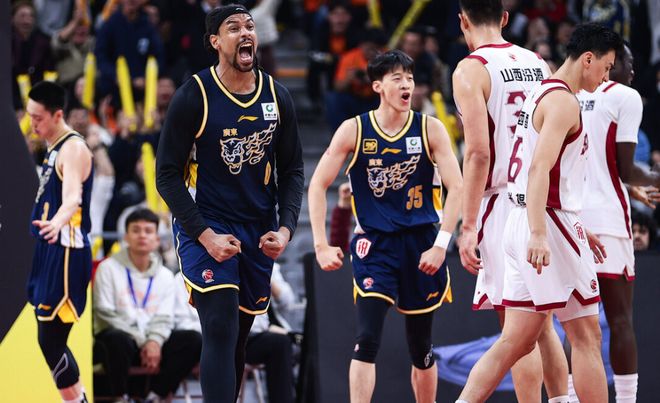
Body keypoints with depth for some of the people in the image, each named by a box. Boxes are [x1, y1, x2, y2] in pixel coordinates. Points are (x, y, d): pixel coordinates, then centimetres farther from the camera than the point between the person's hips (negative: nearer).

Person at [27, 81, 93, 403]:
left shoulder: (73, 149, -15)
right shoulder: (54, 149, 15)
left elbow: (72, 197, -33)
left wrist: (57, 223, -52)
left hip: (66, 254, -10)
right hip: (49, 254, 10)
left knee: (50, 342, -11)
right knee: (50, 342, 12)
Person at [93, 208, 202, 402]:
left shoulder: (165, 276, 12)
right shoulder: (109, 268, 0)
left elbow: (163, 319, 5)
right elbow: (106, 314, -7)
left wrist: (154, 341, -18)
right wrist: (141, 341, -14)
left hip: (151, 341, 4)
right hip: (119, 334, -4)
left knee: (193, 340, -18)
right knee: (119, 340, -40)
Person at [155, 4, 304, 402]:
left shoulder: (277, 97, 3)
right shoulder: (194, 96, -11)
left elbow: (292, 170, 10)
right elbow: (168, 175, -9)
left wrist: (286, 228, -5)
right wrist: (205, 235, -17)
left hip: (258, 231, 5)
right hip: (205, 226, -5)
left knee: (239, 335, 12)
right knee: (221, 331, -17)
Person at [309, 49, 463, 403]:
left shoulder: (430, 129, -1)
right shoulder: (354, 130, -3)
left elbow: (456, 187, -5)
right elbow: (318, 185, 1)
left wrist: (441, 245, -14)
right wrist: (321, 245, -6)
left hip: (421, 244, 1)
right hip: (374, 244, -1)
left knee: (421, 348, 11)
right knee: (367, 340, -16)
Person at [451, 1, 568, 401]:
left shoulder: (471, 70, -8)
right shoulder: (539, 64, 13)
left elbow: (478, 152, -16)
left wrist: (468, 227, -15)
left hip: (504, 202, -7)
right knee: (542, 324, 15)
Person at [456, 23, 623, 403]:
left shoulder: (542, 94, 19)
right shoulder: (563, 101, -12)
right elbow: (540, 169, -24)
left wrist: (578, 229, 31)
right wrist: (539, 234, -32)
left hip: (527, 226, 9)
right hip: (551, 225, -9)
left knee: (517, 340, 7)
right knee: (586, 336, -2)